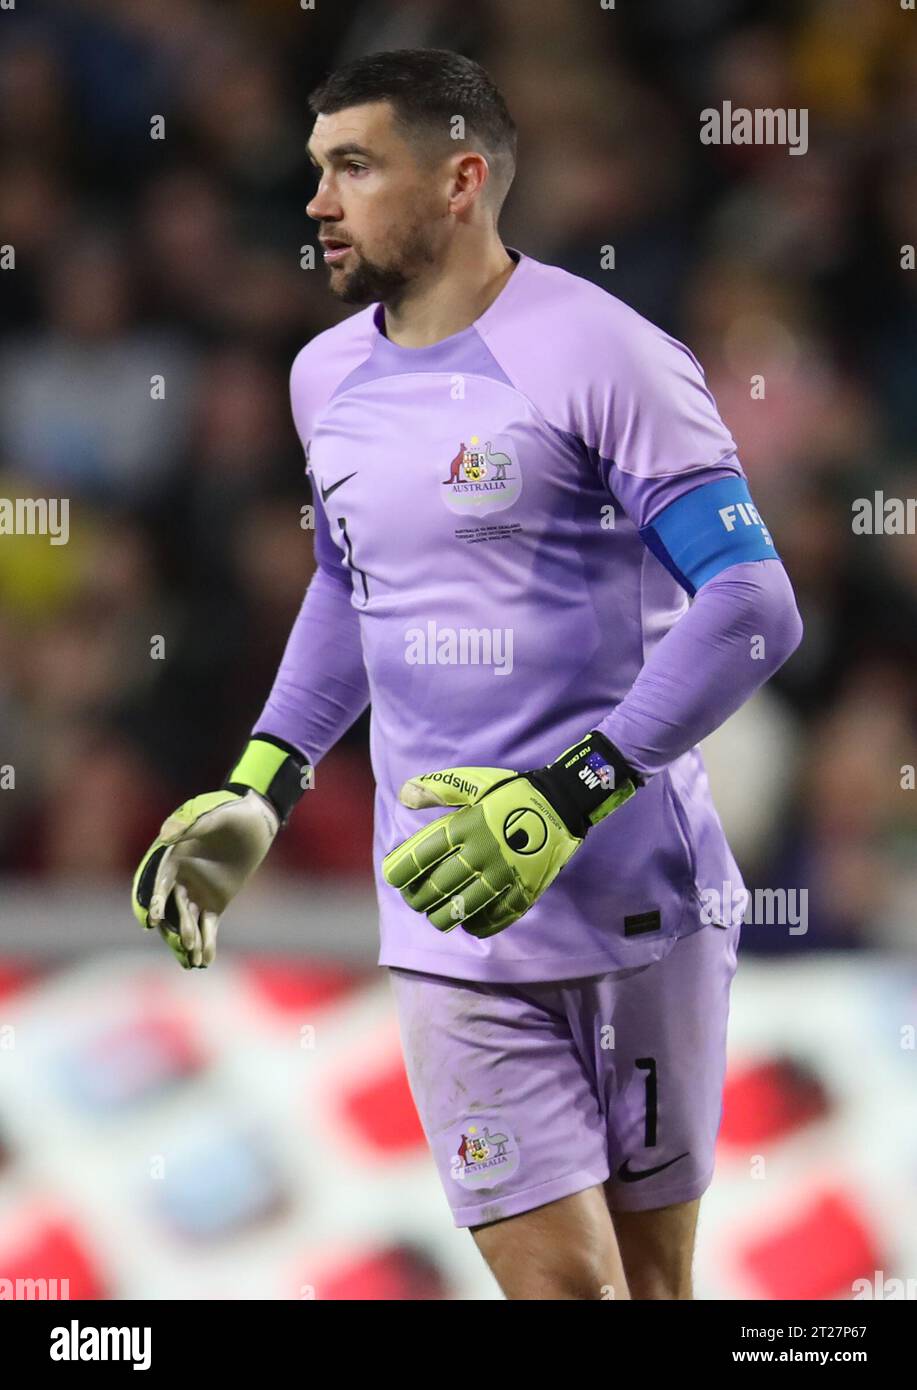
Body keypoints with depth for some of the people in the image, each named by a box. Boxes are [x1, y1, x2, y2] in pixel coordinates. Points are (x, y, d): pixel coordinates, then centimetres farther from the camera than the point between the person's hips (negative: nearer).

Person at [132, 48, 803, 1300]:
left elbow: (753, 608, -15)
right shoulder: (328, 377, 10)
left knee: (650, 1273, 6)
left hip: (638, 903, -4)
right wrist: (258, 791, 16)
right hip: (452, 922, 4)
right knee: (556, 1280, -4)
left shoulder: (601, 357, -11)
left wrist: (563, 801, -22)